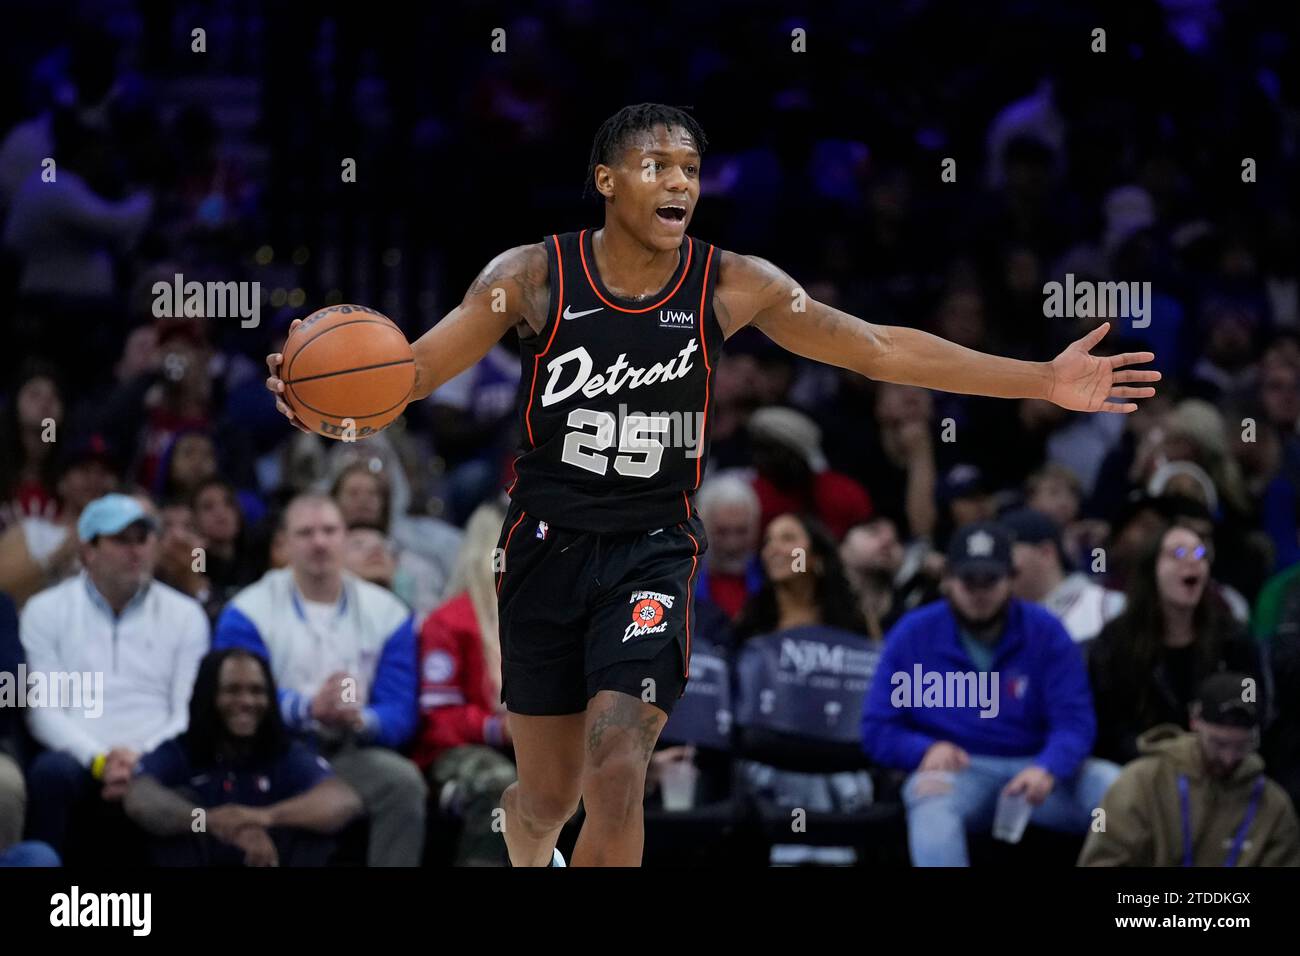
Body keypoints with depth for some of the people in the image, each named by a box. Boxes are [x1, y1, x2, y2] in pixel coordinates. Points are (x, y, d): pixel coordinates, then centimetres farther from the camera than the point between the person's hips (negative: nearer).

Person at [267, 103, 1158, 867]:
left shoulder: (733, 286, -5)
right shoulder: (534, 276, -8)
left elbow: (878, 349, -1)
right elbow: (415, 368, -10)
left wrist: (1043, 381, -4)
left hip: (652, 554, 0)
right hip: (548, 547, 0)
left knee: (617, 777, -18)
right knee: (547, 797, 9)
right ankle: (528, 861, 47)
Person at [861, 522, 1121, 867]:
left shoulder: (1044, 632, 3)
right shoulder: (912, 635, 4)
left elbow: (1074, 721, -5)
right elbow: (877, 729, 5)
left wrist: (1046, 770, -27)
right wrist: (928, 749, -17)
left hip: (1033, 769, 1)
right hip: (954, 771, -1)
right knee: (931, 797, -37)